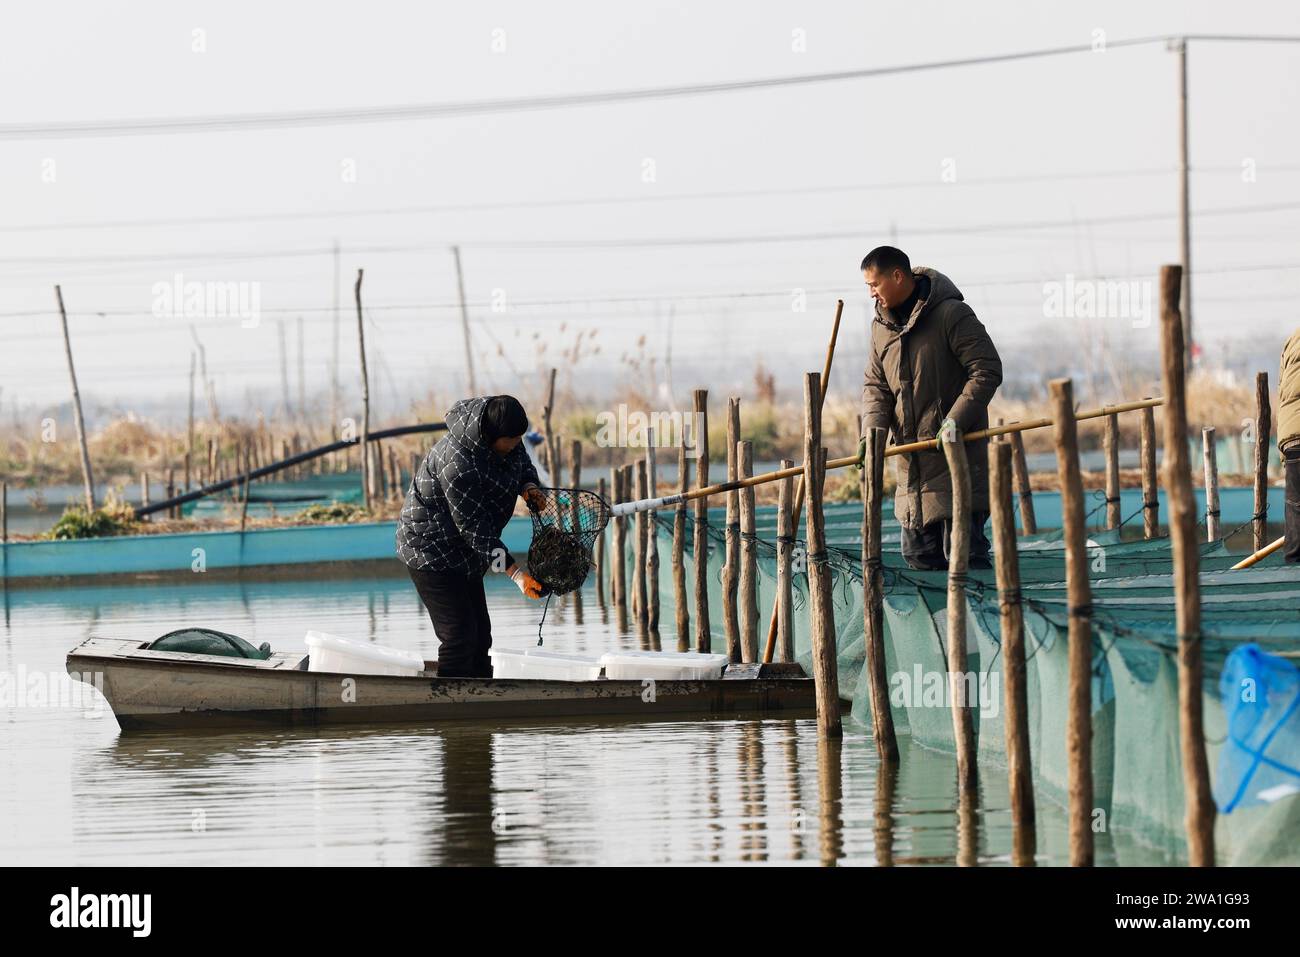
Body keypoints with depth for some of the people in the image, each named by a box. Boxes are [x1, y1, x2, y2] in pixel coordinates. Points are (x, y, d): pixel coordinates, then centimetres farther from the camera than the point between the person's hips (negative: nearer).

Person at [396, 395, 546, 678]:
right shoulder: (458, 465, -34)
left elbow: (522, 461, 14)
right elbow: (475, 528, -30)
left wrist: (528, 486, -9)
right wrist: (516, 574, -30)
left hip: (460, 553, 10)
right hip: (432, 552, -10)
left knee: (480, 633, 14)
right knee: (459, 636, -14)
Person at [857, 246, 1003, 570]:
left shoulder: (952, 314, -11)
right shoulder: (881, 325, 11)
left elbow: (987, 371, -13)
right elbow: (875, 384, 14)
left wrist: (956, 419, -21)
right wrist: (873, 428, -5)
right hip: (911, 462, 8)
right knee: (917, 554, 9)